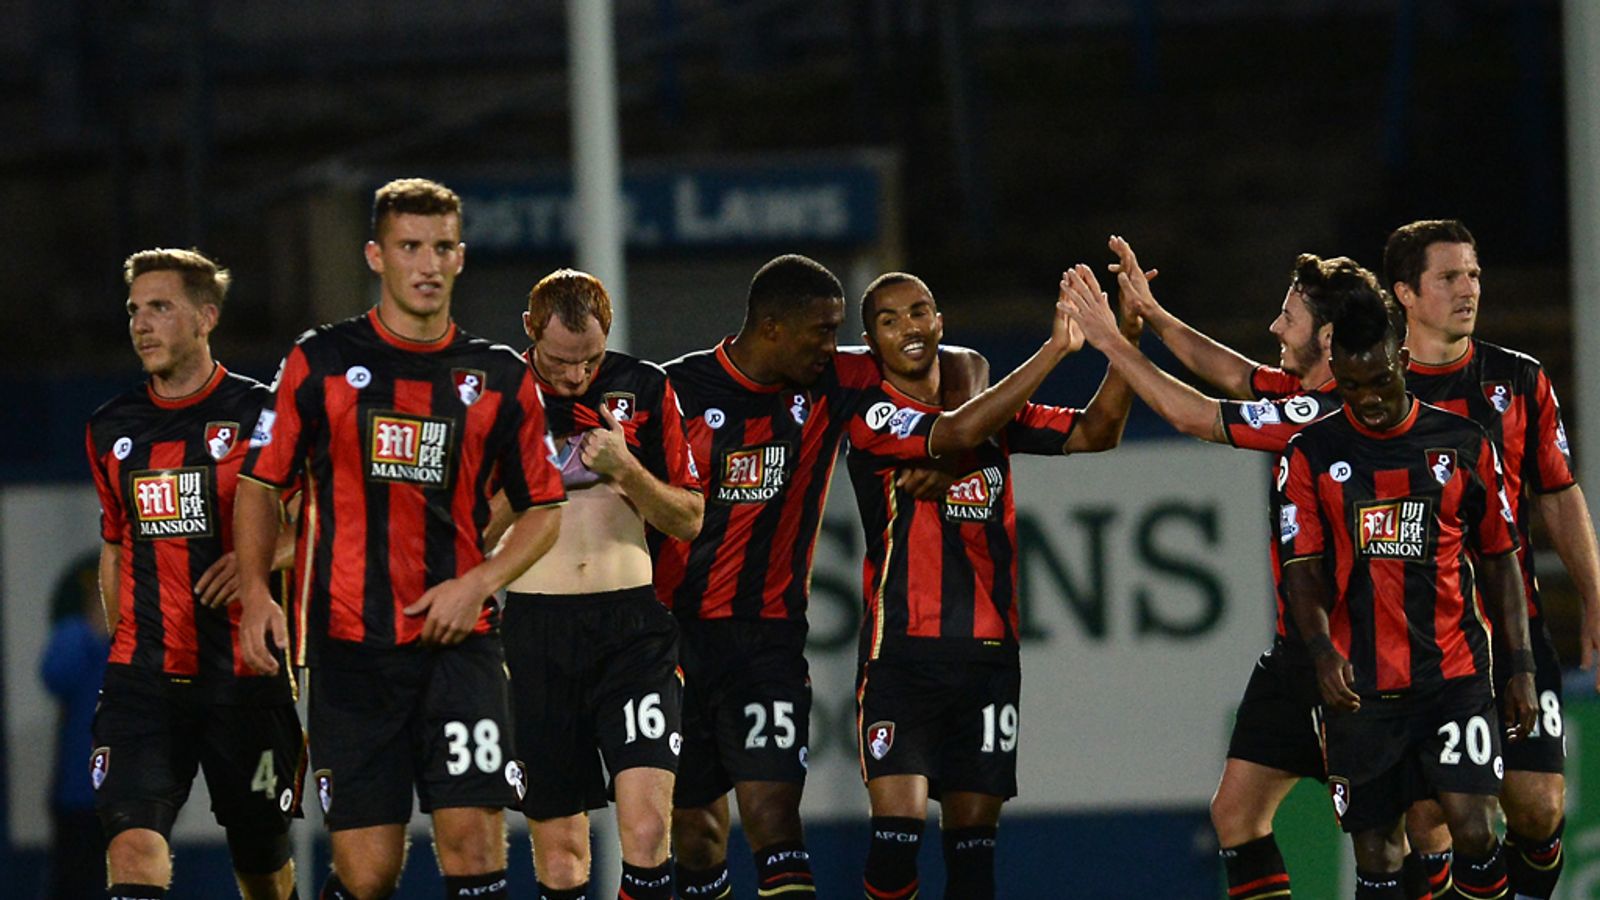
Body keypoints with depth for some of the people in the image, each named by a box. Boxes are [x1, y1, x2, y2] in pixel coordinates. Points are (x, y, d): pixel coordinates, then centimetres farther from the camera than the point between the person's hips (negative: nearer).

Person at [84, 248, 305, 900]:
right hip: (143, 677, 3)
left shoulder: (260, 413, -2)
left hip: (245, 675, -2)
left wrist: (264, 558, -16)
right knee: (133, 846, -17)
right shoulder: (112, 429, 12)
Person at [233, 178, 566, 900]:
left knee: (473, 840, -13)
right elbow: (261, 484, 10)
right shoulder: (320, 362, 5)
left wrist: (478, 584, -4)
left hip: (458, 641, 1)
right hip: (348, 644, -1)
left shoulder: (501, 378, 7)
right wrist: (254, 594, -5)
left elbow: (543, 509, 13)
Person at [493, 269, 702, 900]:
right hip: (536, 628, 0)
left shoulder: (644, 387, 6)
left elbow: (689, 520, 9)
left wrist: (625, 470, -7)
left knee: (648, 828, -15)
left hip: (633, 622, 0)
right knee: (557, 847, 0)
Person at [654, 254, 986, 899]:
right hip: (676, 634, -1)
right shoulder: (677, 392, -7)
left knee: (774, 819, -14)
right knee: (692, 830, 5)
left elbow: (962, 365, 13)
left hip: (770, 636, 1)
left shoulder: (829, 385, 3)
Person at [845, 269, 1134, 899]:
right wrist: (1056, 349, -23)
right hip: (902, 651, -5)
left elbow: (1094, 433, 9)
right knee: (897, 826, -17)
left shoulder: (994, 405, 14)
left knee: (974, 835, 5)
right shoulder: (873, 416, -5)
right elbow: (956, 433, -22)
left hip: (988, 652, 5)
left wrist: (1126, 346, -8)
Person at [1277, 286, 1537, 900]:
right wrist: (1322, 650, -18)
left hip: (1455, 675, 0)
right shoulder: (1312, 454, 4)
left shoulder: (1462, 443, 6)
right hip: (1359, 685, 0)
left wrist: (1521, 666, 6)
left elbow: (1498, 559, 12)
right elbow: (1302, 569, 0)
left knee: (1472, 827, -15)